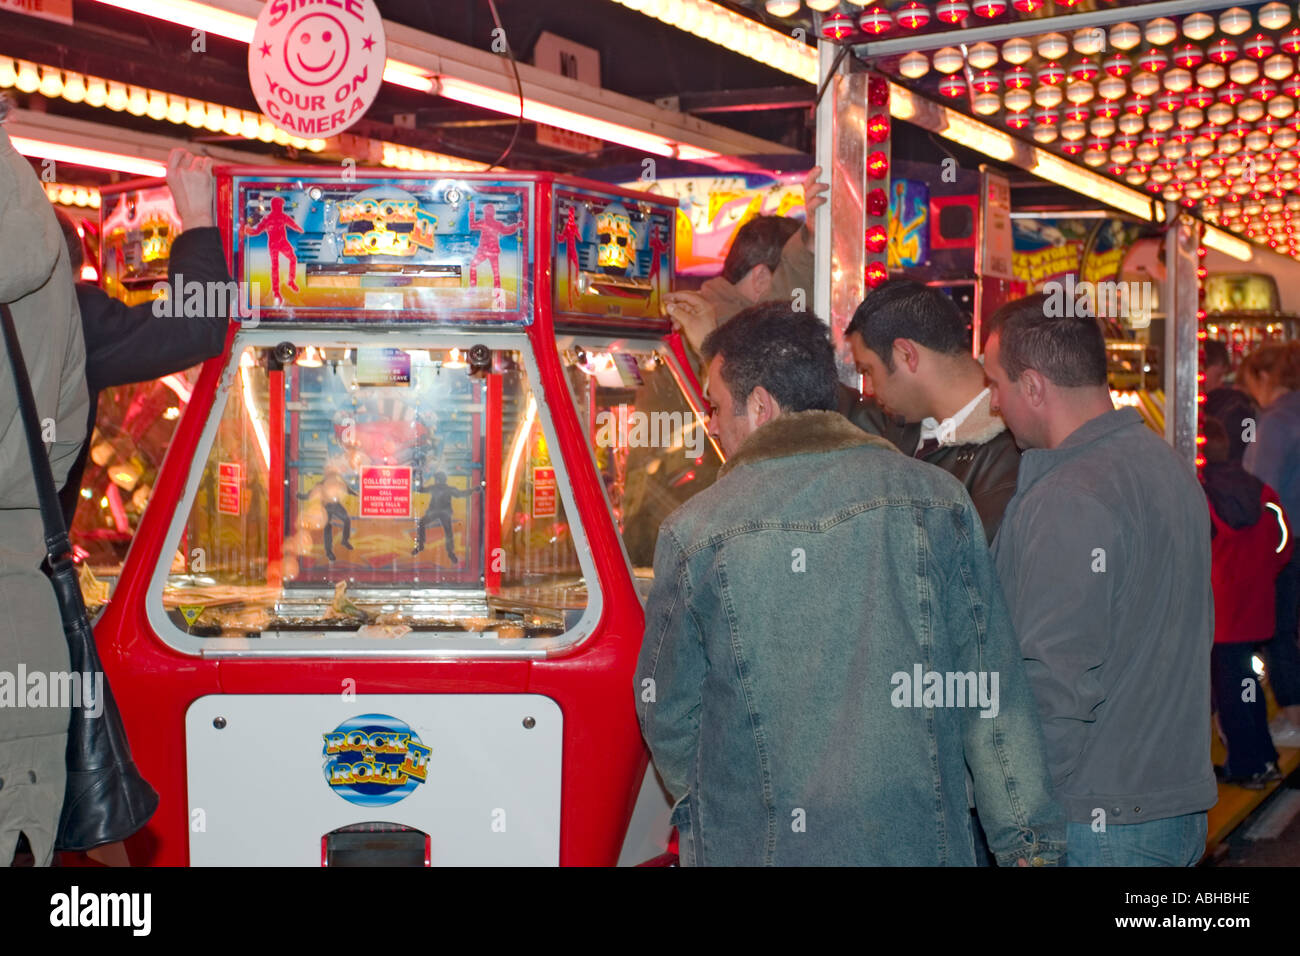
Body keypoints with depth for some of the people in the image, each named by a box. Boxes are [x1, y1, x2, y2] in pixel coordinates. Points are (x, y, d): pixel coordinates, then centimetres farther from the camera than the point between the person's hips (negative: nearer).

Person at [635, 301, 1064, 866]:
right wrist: (1029, 839, 4)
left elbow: (667, 715, 1)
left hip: (755, 846, -2)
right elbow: (992, 695, -3)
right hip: (920, 841, 2)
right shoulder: (939, 501, -5)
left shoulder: (694, 534, -9)